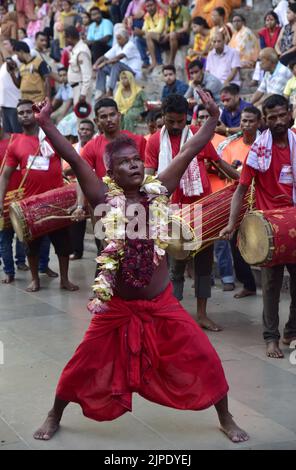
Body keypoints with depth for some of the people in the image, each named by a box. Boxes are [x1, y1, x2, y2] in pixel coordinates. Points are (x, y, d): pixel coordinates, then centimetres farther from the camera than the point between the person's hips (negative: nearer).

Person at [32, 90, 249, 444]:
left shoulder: (157, 193, -4)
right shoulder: (105, 200, -10)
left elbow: (189, 152, -7)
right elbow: (73, 159, -19)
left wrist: (213, 118, -13)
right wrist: (44, 122, -26)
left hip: (162, 306, 2)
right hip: (118, 307, -1)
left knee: (204, 360, 1)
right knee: (84, 365, 9)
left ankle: (226, 420, 22)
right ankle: (54, 416, 32)